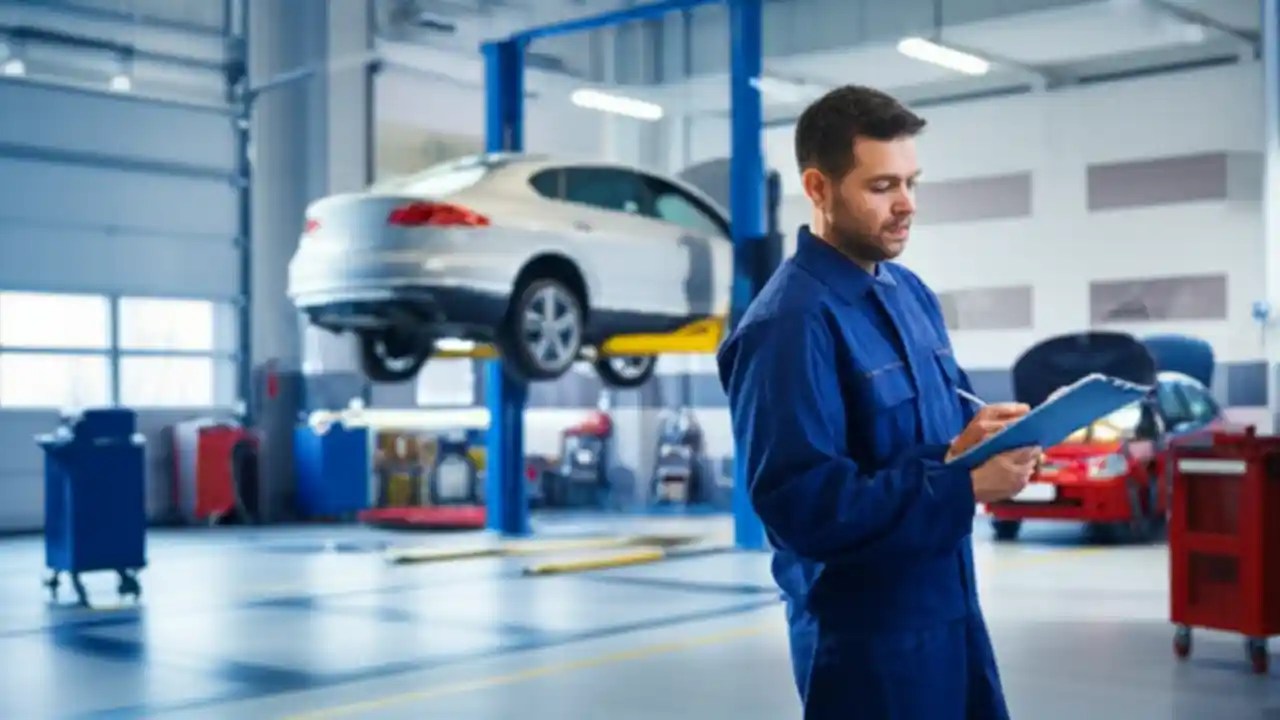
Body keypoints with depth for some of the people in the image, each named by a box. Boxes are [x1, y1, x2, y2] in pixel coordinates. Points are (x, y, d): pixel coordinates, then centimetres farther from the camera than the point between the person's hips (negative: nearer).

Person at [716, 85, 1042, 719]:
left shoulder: (911, 293, 9)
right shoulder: (788, 325, -20)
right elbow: (804, 505, -25)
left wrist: (970, 441, -8)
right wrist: (966, 485, -25)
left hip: (951, 608, 8)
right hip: (862, 634, -8)